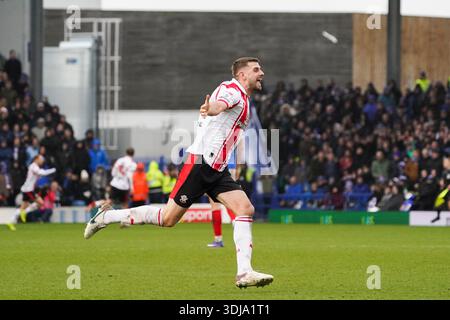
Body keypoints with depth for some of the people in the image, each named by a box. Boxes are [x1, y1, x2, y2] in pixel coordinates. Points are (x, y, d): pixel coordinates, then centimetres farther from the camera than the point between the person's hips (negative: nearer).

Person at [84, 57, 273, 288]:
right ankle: (106, 216, 11)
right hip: (200, 162, -9)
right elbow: (219, 104, -36)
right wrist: (210, 109, -57)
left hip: (218, 169, 9)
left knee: (246, 209, -10)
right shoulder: (232, 90, -11)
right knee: (168, 218, -5)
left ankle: (244, 273, -14)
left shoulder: (243, 99, 19)